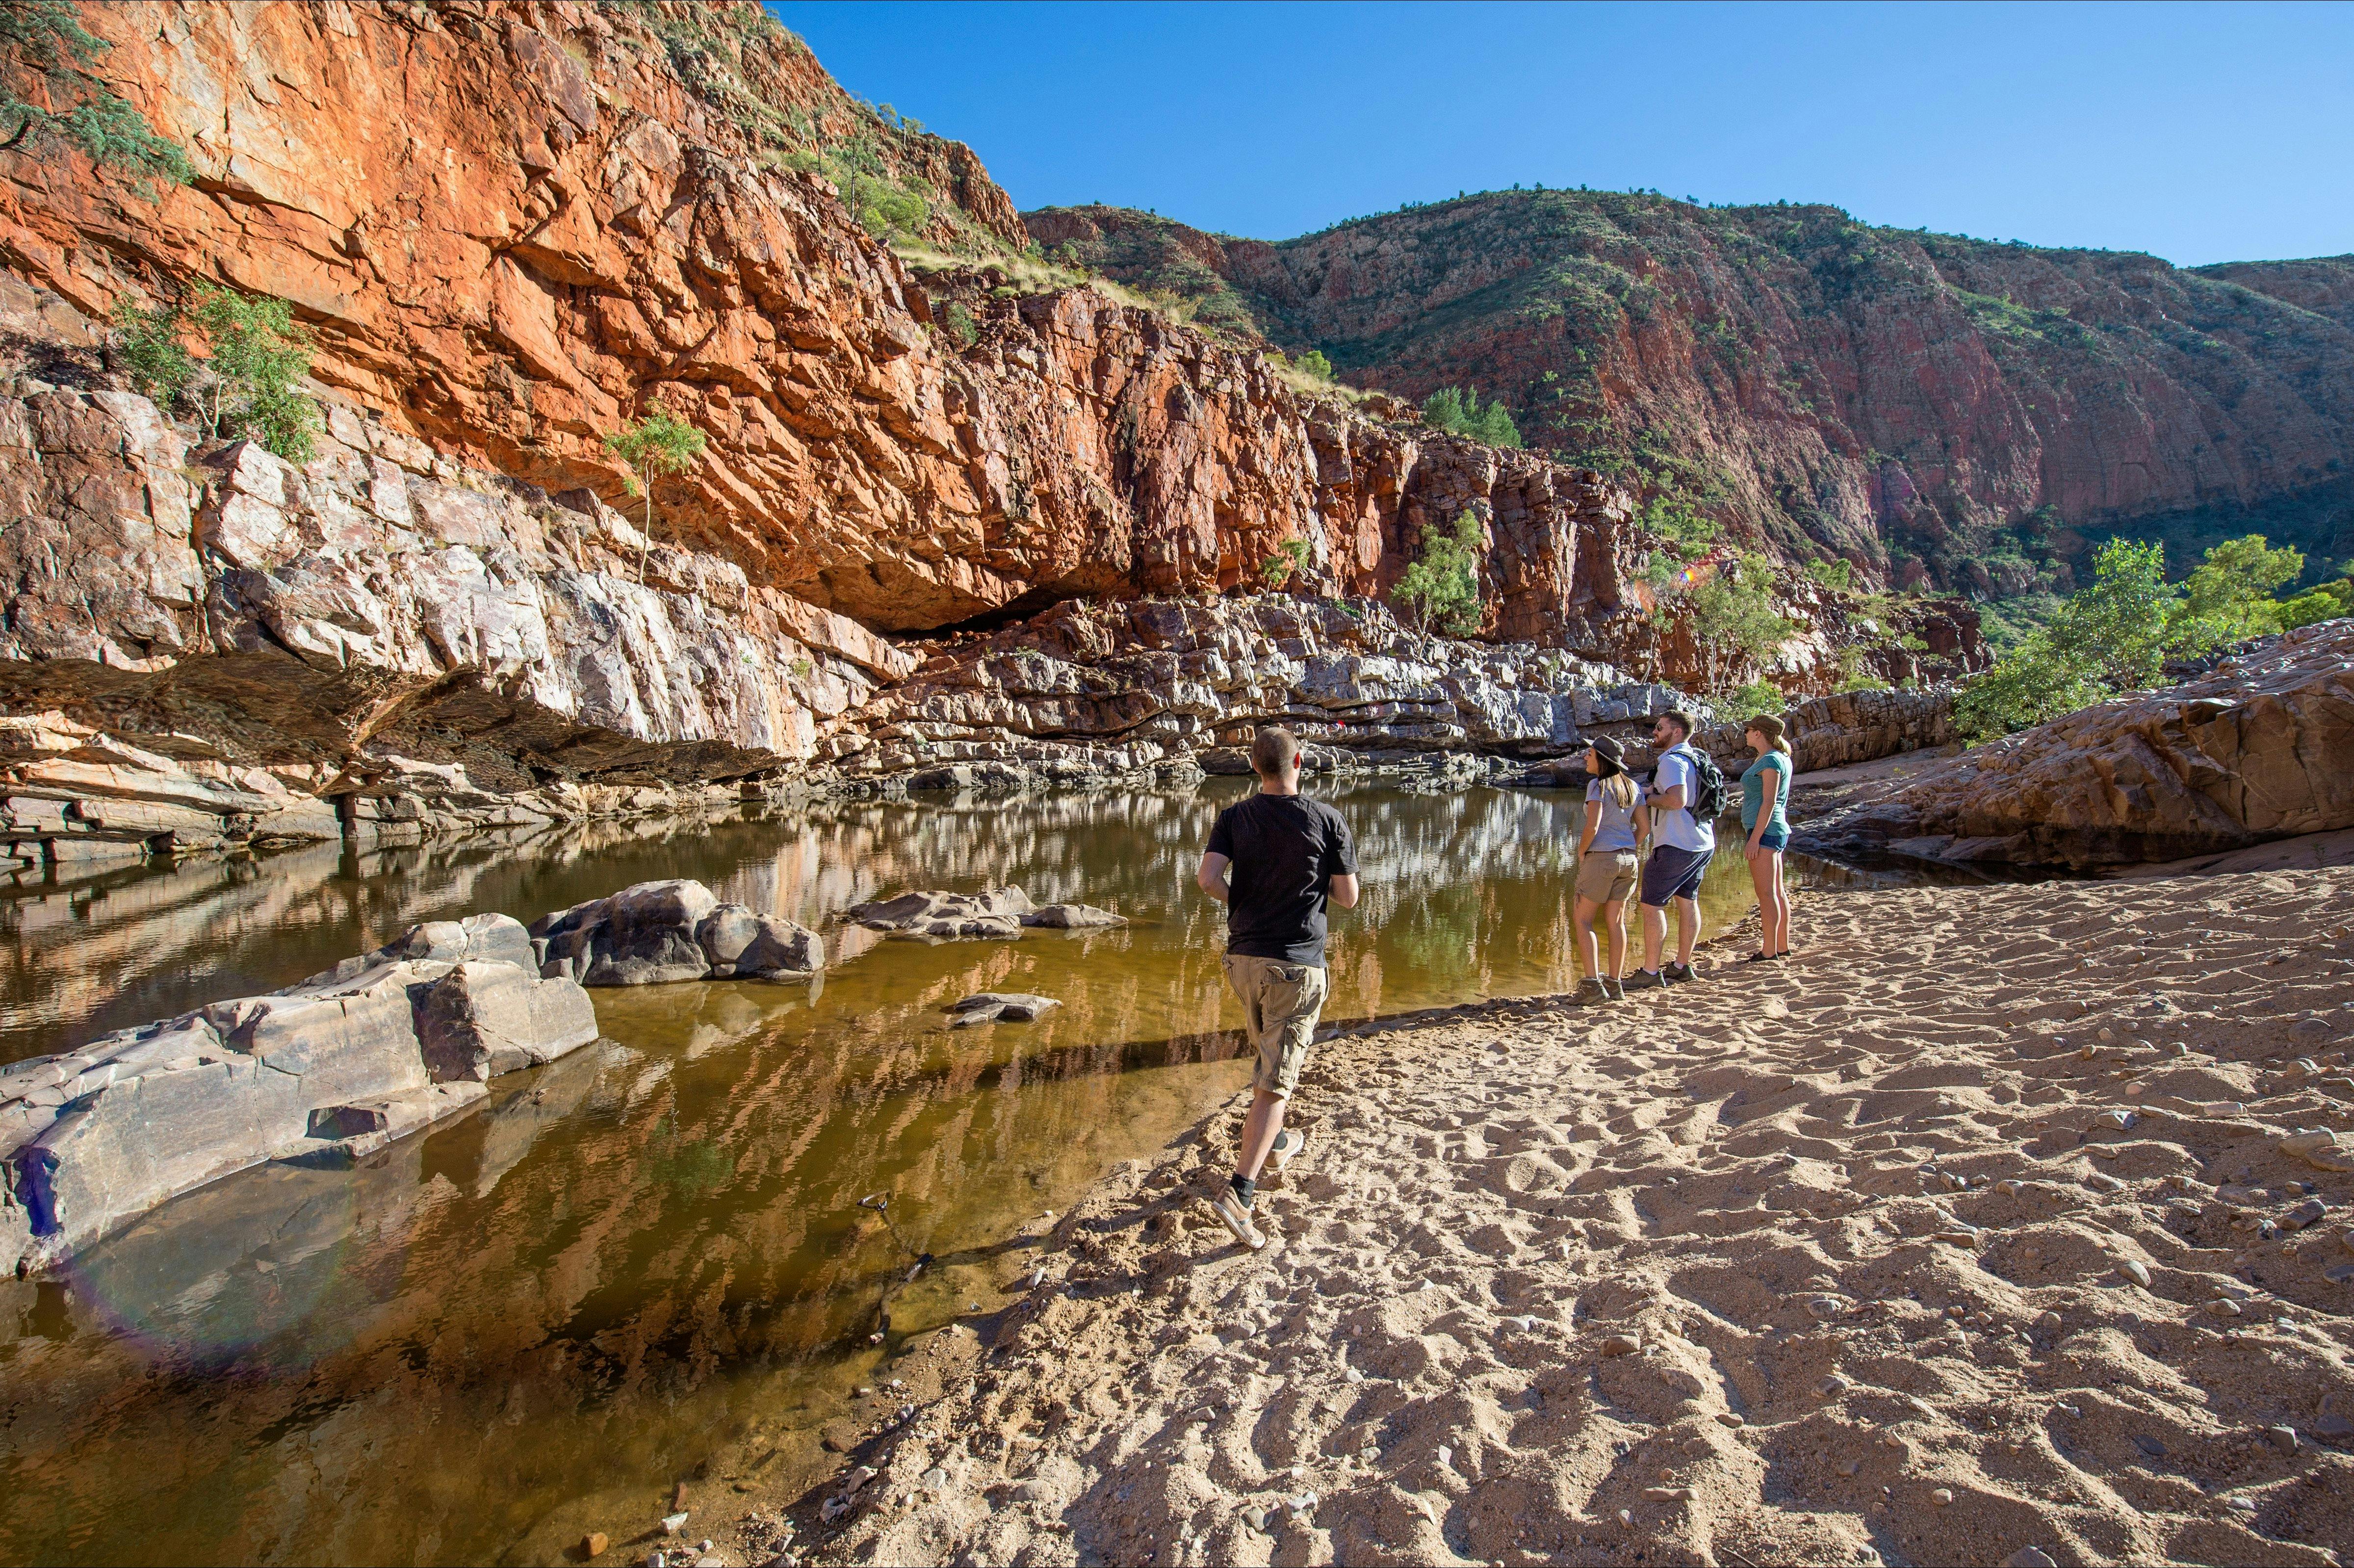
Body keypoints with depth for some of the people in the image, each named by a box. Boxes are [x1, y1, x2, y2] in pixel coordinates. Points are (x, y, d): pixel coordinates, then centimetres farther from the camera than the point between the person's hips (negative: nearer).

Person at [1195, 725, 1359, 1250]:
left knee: (1269, 1054, 28)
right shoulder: (1327, 820, -7)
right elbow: (1348, 898, -4)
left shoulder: (1235, 817, -1)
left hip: (1243, 956, 4)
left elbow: (1208, 877, -13)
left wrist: (1242, 899, 6)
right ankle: (1240, 1192, -10)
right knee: (1276, 1079, -2)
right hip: (1297, 963, -4)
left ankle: (1275, 1141, 45)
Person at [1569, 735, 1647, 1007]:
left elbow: (1592, 826, -19)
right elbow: (1644, 827, 10)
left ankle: (1592, 986, -8)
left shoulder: (1598, 785, -11)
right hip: (1628, 859, 7)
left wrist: (1582, 852, -5)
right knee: (1615, 922, 12)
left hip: (1601, 858, -7)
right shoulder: (1633, 787, 10)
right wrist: (1626, 851, 15)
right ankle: (1614, 985, 15)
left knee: (1582, 920, 0)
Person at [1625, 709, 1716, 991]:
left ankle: (1650, 973, -2)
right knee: (1687, 902, 15)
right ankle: (1683, 967, 23)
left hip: (1676, 846, -10)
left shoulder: (1672, 761, -16)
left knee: (1652, 905, -4)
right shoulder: (1697, 759, 14)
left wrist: (1650, 800, -14)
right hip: (1703, 844, 10)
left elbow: (1677, 800, -29)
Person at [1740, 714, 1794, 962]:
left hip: (1765, 831, -11)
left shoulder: (1771, 761, -14)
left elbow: (1769, 802, -19)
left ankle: (1768, 952, -7)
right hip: (1776, 830, 11)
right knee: (1777, 892, 13)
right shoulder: (1778, 758, 16)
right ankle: (1783, 946, 19)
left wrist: (1755, 838, -20)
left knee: (1766, 894, -8)